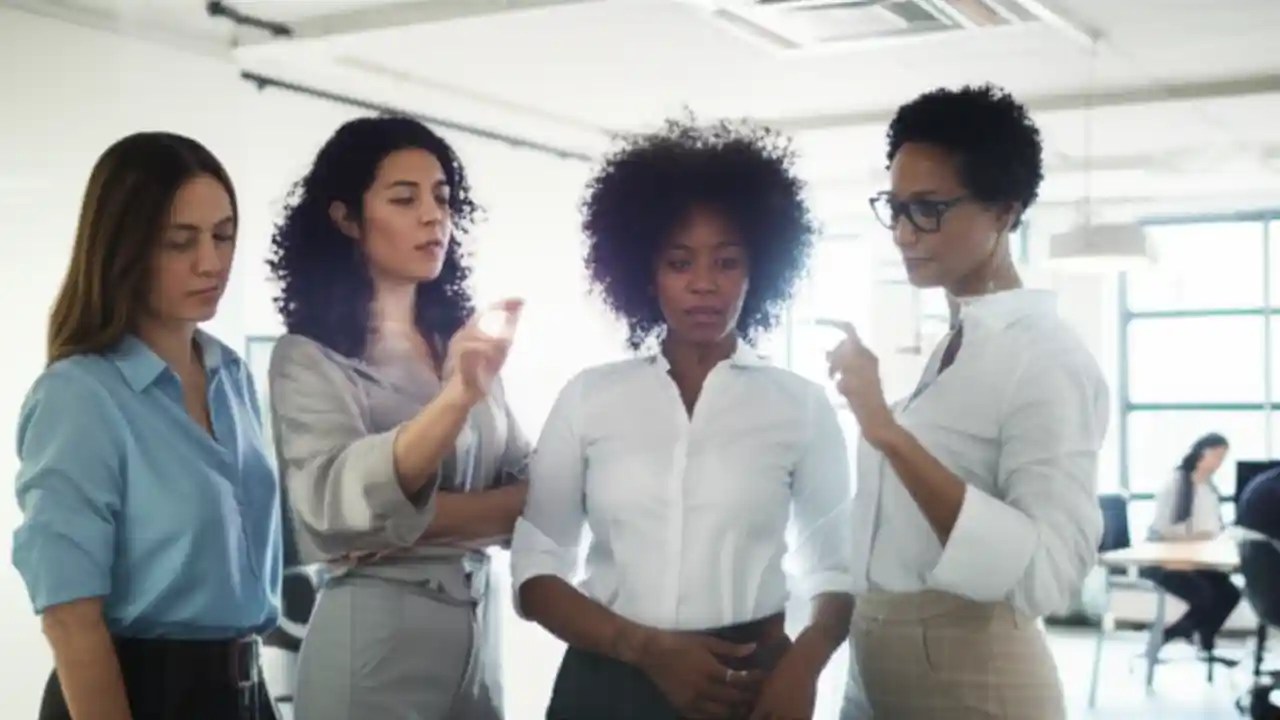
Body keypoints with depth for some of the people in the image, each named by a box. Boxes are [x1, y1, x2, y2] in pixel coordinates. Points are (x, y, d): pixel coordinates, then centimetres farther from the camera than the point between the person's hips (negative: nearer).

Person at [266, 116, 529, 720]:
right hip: (373, 635, -5)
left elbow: (532, 495, 2)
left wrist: (410, 521, -14)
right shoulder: (309, 356, -6)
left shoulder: (462, 345, 9)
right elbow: (336, 502, -23)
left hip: (479, 630, 5)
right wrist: (457, 398, -37)